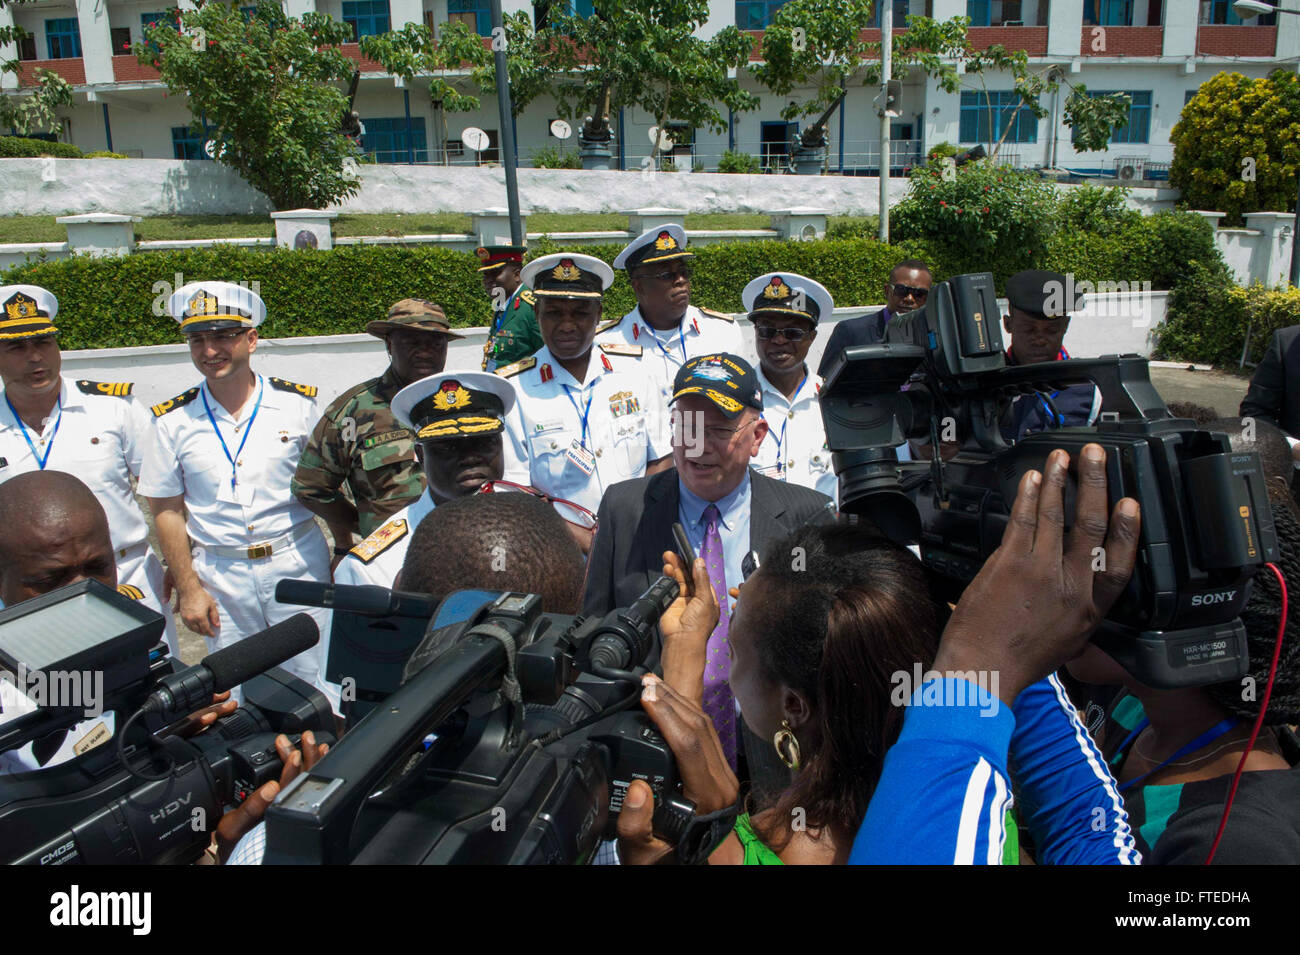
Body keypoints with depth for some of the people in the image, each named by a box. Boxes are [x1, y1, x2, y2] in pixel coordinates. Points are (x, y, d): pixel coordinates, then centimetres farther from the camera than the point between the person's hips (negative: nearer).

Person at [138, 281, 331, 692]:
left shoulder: (297, 403, -1)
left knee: (312, 683, 3)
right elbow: (167, 511, 5)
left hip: (298, 563, -1)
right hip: (221, 577, 1)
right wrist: (188, 589, 1)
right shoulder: (174, 420, 1)